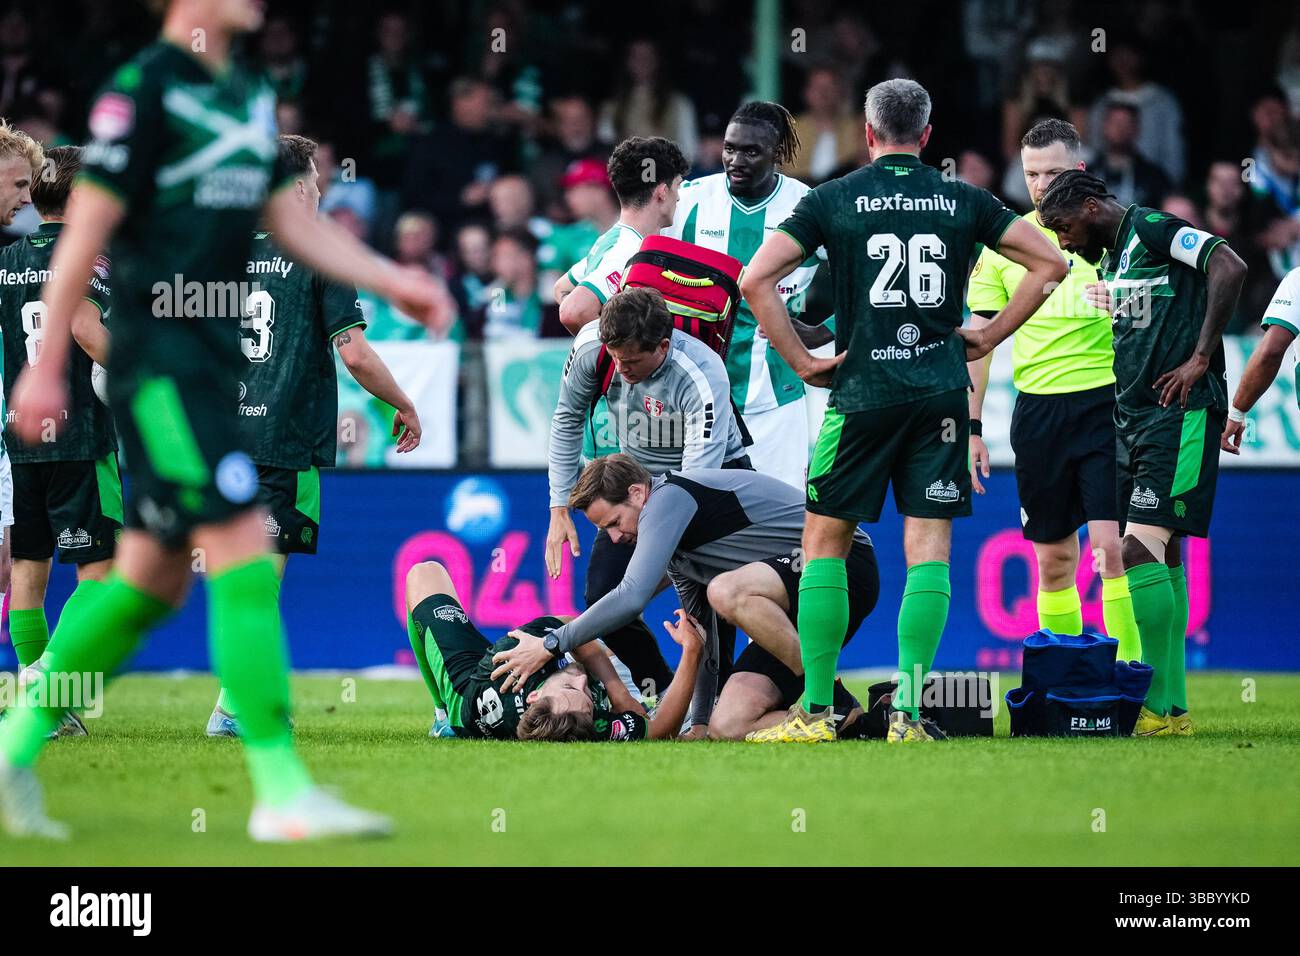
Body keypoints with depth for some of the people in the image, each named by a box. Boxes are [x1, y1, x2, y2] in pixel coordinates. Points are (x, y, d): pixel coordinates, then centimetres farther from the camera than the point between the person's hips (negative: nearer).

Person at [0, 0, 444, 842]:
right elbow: (87, 229, -10)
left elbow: (290, 218, 19)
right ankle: (281, 789, -12)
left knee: (154, 579, 12)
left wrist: (391, 280, 10)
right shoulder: (143, 90, -11)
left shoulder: (249, 95, 14)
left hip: (215, 355, 9)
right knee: (244, 552, -13)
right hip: (160, 354, -9)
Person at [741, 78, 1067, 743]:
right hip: (941, 393, 2)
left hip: (861, 391, -2)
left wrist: (801, 361, 0)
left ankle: (815, 710, 4)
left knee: (825, 545, 8)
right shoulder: (963, 201, 6)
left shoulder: (831, 200, 0)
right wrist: (987, 338, 11)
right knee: (929, 550, 2)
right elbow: (1050, 264, 8)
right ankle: (907, 713, -5)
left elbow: (755, 279, -7)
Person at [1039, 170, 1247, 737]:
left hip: (1181, 414, -10)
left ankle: (1158, 707, -16)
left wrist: (1200, 359, -20)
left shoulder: (1152, 230, -9)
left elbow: (1230, 268, -21)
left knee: (1140, 551, -16)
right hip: (1132, 417, 10)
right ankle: (1172, 708, 11)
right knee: (1161, 560, 9)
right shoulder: (1112, 258, 20)